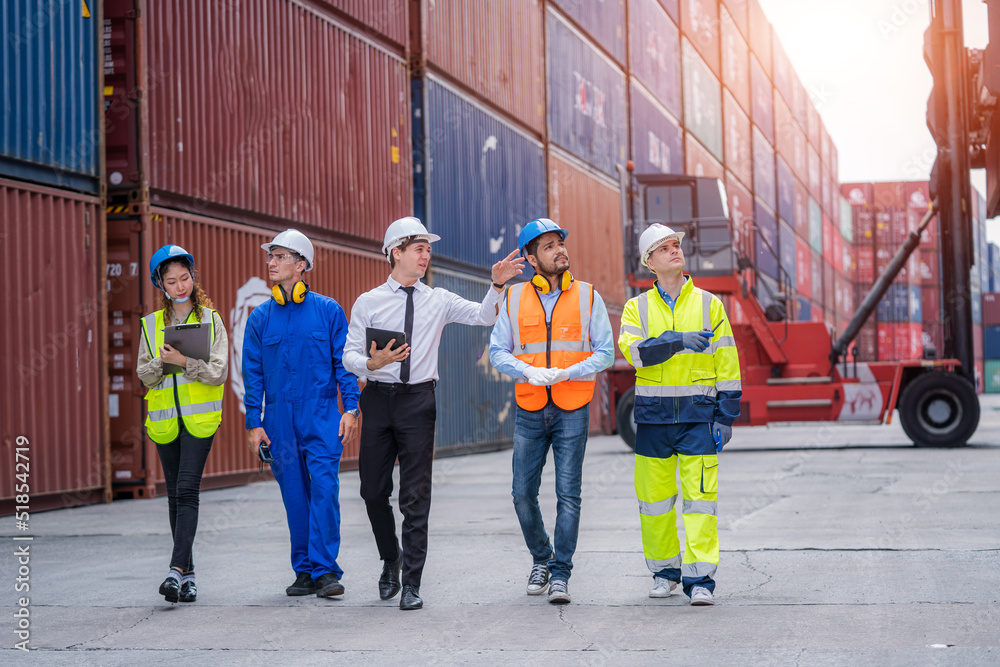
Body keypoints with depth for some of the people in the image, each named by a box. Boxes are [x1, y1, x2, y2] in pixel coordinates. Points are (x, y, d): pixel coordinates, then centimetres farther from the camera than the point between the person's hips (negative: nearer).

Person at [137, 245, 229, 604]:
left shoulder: (210, 320, 2)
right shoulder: (151, 324, 10)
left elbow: (219, 372, -5)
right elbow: (144, 374, 7)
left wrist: (184, 361, -19)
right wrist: (162, 362, -14)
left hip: (200, 417, -4)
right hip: (164, 418, 4)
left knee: (187, 491, -15)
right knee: (175, 494, 7)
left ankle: (177, 569, -21)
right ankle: (188, 572, 14)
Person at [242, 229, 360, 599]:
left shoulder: (327, 310, 3)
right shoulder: (261, 318, 8)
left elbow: (344, 361, 4)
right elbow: (253, 373, 10)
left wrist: (350, 408, -4)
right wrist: (253, 423, 4)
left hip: (321, 416, -2)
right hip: (279, 419, 3)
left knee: (324, 488, -11)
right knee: (294, 495, 5)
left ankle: (325, 570, -8)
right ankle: (305, 571, 13)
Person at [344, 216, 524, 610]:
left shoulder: (438, 301, 8)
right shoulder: (368, 303, 5)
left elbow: (484, 316, -2)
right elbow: (350, 356, 2)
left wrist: (497, 285, -18)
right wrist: (373, 363, -19)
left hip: (418, 400, 0)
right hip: (378, 397, 1)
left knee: (416, 496, -3)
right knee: (373, 490, 8)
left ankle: (411, 584, 2)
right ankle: (391, 559, 33)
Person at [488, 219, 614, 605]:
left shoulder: (587, 296, 3)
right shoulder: (514, 299, 6)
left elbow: (604, 353, 1)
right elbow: (498, 352, 4)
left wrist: (566, 373, -15)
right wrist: (528, 371, -15)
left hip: (572, 410, -2)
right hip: (529, 410, 2)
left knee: (568, 494, -4)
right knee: (523, 493, 4)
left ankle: (560, 574, 3)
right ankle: (541, 559, 26)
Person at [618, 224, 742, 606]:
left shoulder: (709, 305, 7)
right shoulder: (637, 308, 7)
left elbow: (727, 365, 5)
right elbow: (633, 350, -12)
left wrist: (726, 417, 0)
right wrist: (679, 340, -22)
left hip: (699, 413, -1)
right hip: (653, 415, 1)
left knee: (700, 495, -8)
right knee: (654, 497, 6)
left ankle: (700, 578, -5)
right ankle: (664, 571, 21)